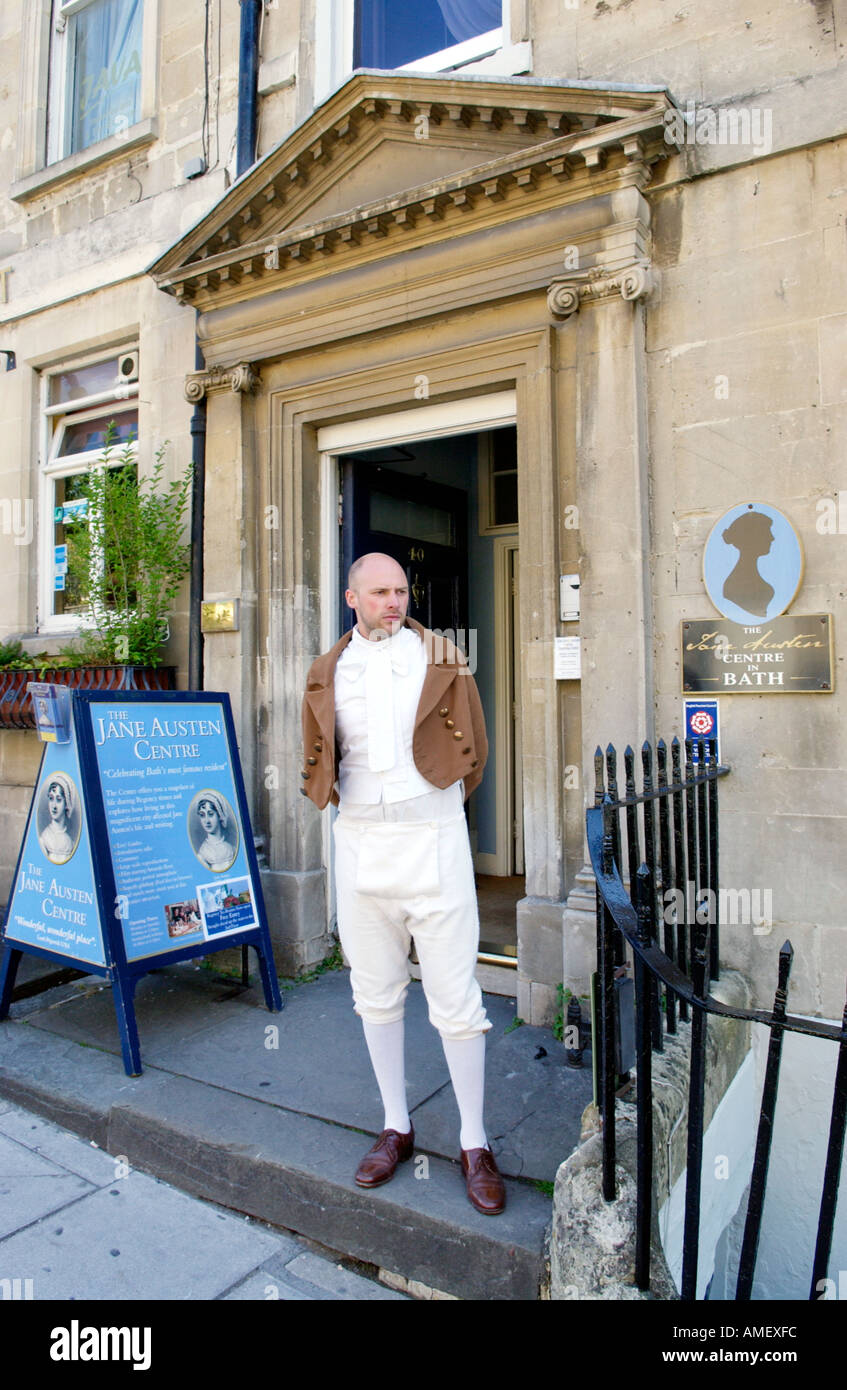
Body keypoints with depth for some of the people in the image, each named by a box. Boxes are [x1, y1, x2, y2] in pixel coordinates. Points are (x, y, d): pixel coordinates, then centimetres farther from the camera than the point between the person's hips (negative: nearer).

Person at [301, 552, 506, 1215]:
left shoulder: (443, 661, 1)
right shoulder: (327, 673, 8)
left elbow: (474, 750, 8)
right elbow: (318, 759, 18)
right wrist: (356, 809, 11)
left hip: (433, 841, -3)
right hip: (359, 843, 3)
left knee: (457, 1002, 1)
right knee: (376, 996, 13)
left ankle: (475, 1143, 18)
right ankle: (397, 1127, 31)